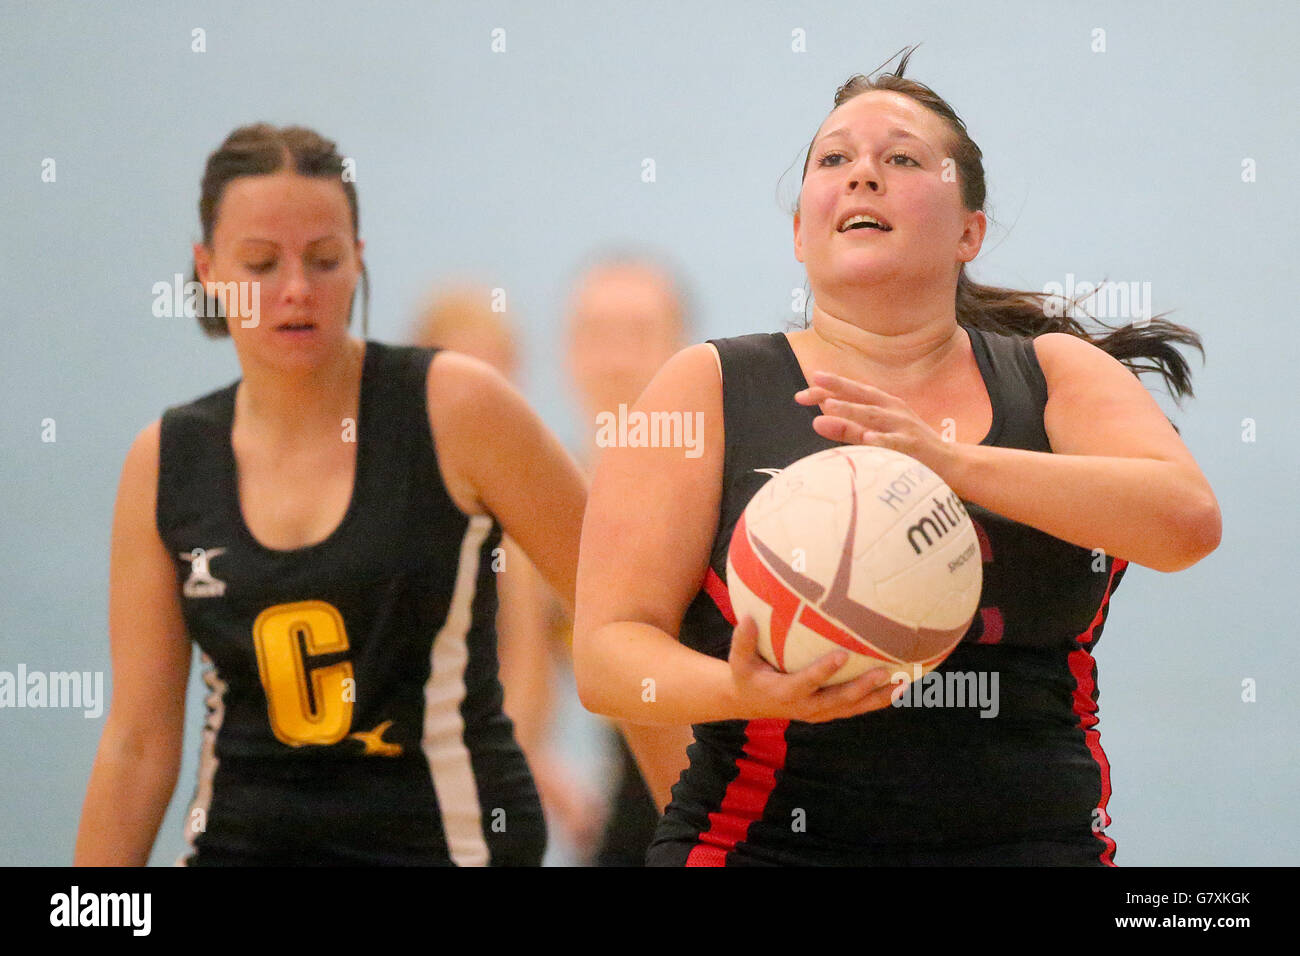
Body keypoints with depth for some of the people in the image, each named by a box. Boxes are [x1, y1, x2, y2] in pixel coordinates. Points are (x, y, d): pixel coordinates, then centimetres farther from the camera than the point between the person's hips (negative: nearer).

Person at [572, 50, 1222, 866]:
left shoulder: (1055, 375, 10)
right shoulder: (712, 389, 5)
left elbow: (1188, 521, -8)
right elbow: (608, 652, 0)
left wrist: (953, 462, -19)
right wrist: (741, 691, -21)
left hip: (1036, 838, 1)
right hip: (766, 843, -1)